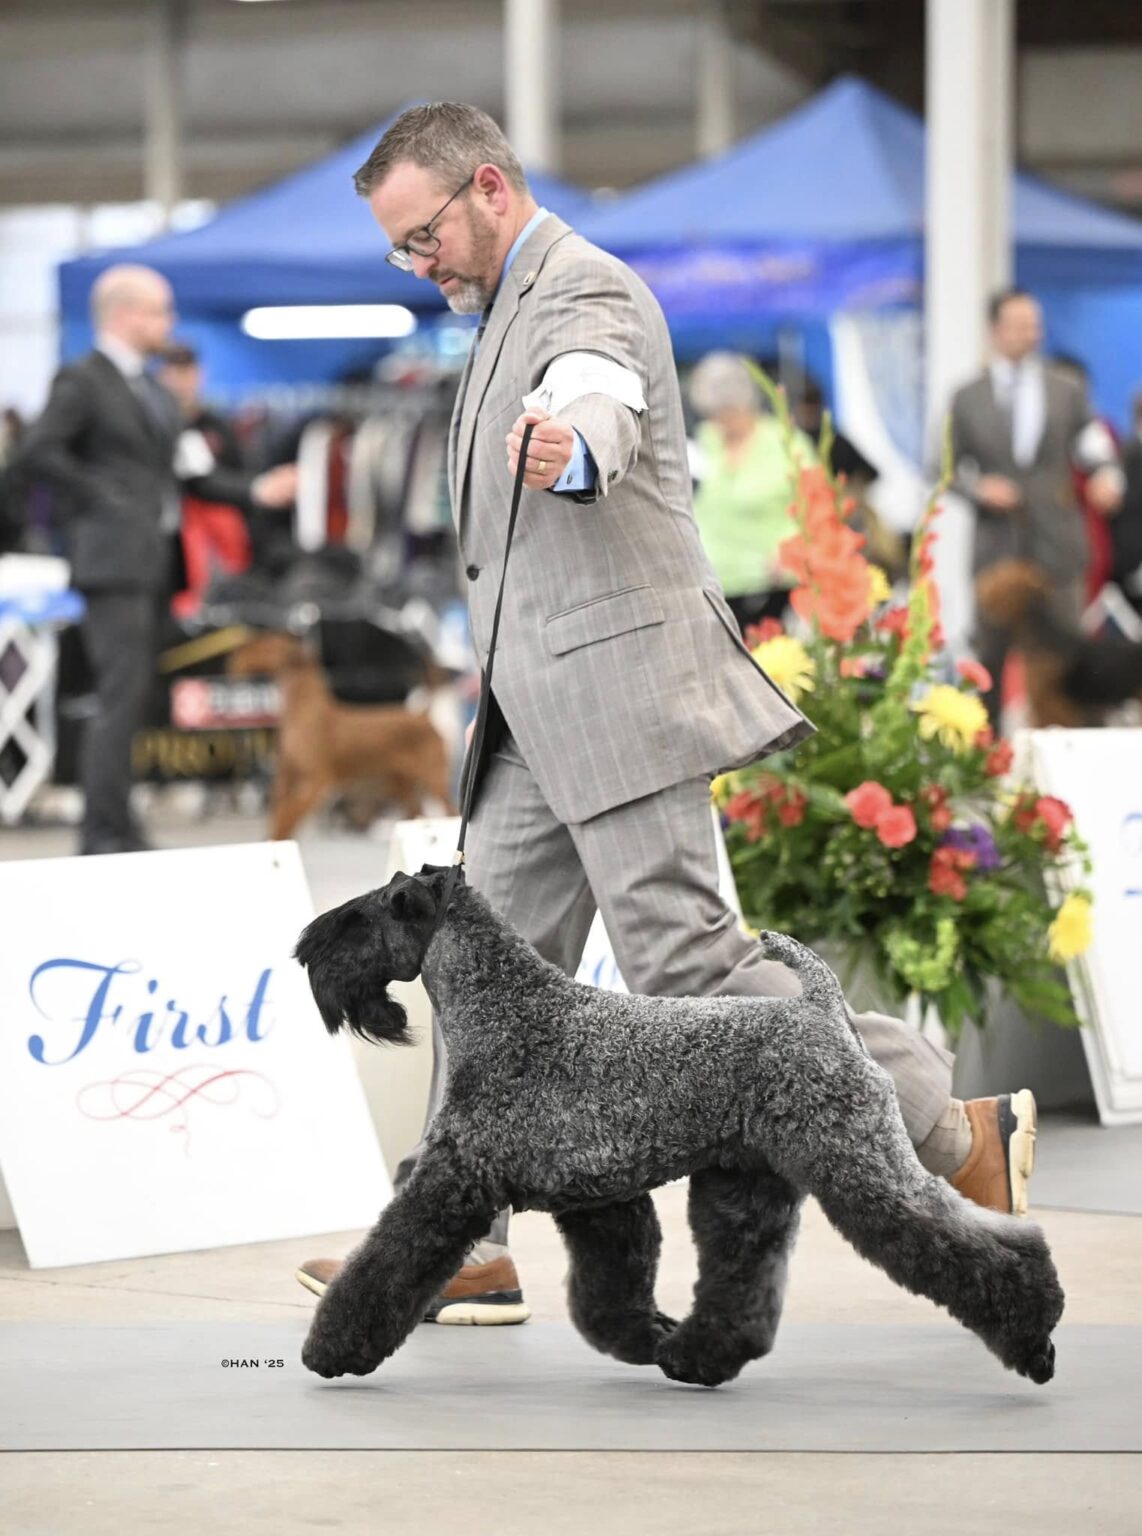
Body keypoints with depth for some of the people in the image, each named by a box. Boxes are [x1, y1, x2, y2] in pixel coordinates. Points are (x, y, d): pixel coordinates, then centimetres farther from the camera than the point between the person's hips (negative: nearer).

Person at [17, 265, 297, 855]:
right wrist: (98, 497, -14)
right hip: (114, 559, -8)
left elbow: (184, 473, 23)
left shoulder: (154, 390, 21)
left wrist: (255, 491, 11)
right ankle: (103, 833, -13)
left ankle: (118, 830, 12)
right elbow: (37, 451, -16)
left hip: (154, 561, 8)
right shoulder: (82, 381, -5)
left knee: (130, 698, 8)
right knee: (122, 695, -13)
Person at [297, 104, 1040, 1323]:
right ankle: (459, 1248, 9)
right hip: (547, 716, 10)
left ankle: (955, 1136, -4)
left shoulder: (584, 290, -12)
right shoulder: (519, 304, 21)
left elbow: (598, 404, -36)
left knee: (682, 963, -12)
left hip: (617, 682, -10)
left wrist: (567, 448, -57)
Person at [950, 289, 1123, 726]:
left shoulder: (1068, 392, 10)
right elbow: (950, 465, 9)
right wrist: (978, 486, -10)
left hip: (1056, 543, 0)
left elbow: (1093, 449, 5)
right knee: (993, 653, 4)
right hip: (997, 543, 0)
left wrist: (1107, 475, -16)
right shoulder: (968, 399, 8)